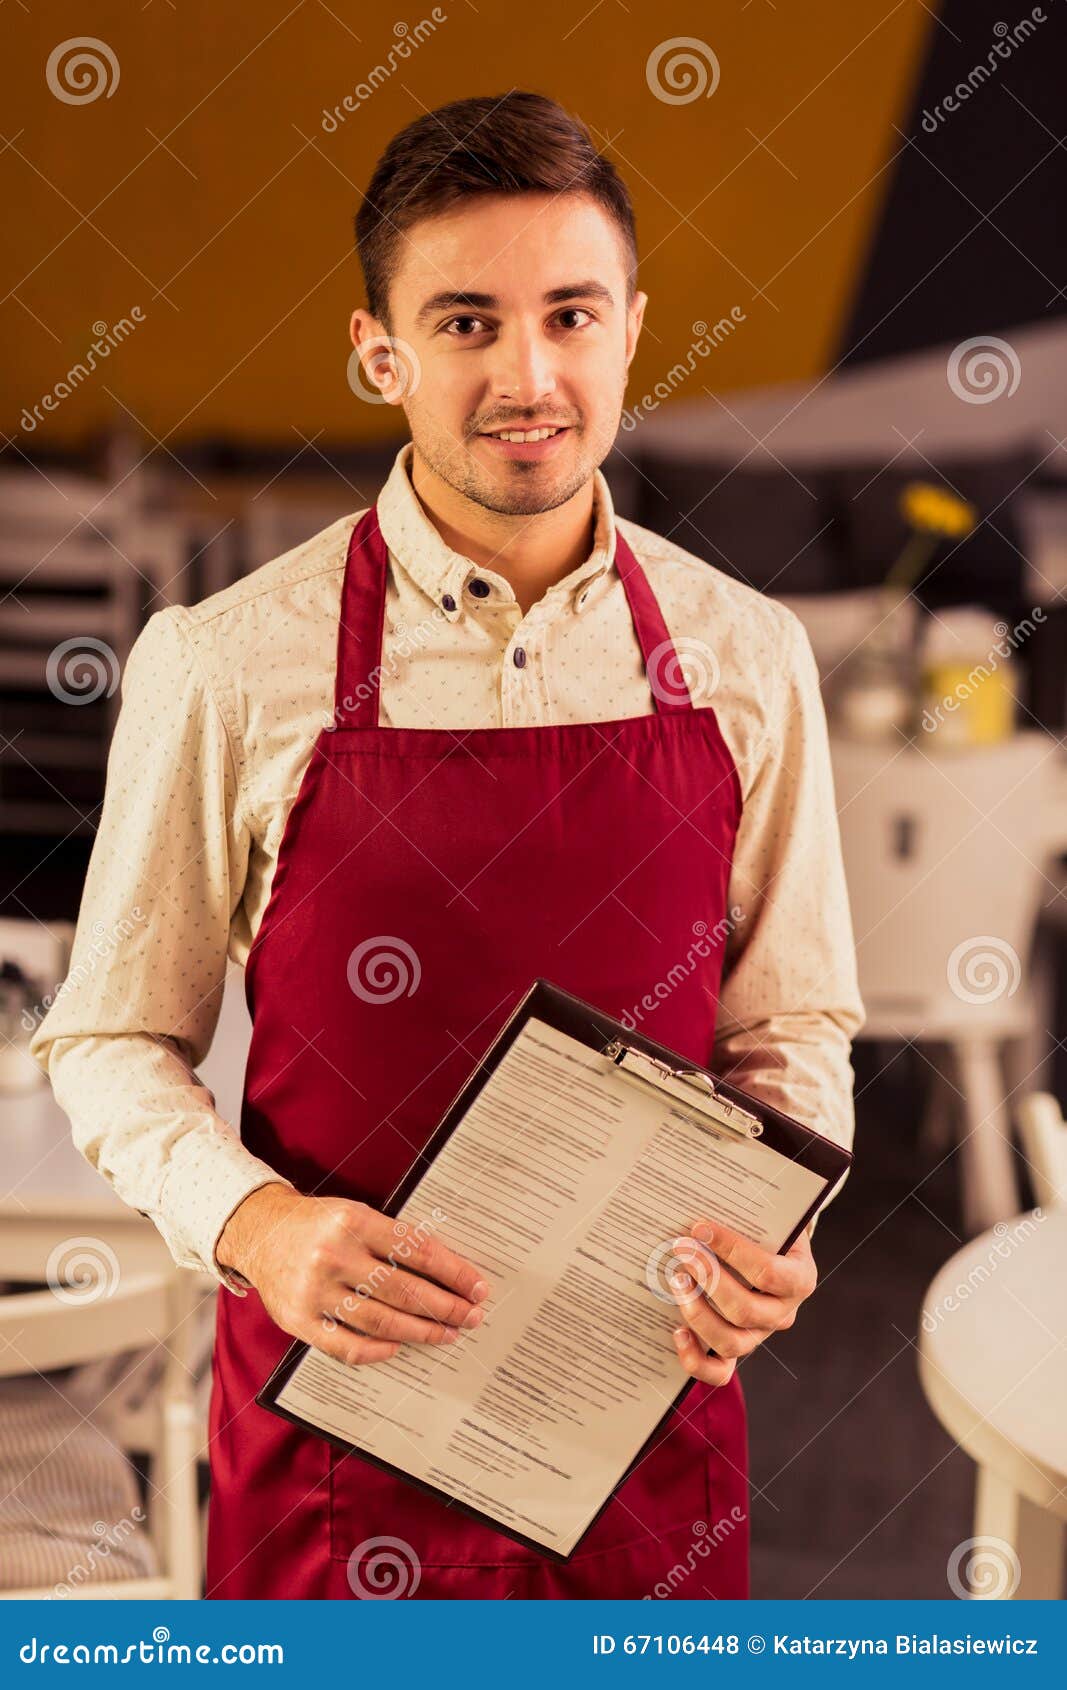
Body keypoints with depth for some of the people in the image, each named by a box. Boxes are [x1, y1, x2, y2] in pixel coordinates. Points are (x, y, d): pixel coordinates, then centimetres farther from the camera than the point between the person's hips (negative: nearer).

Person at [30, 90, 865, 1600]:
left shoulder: (747, 658, -2)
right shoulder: (225, 667, -10)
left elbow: (795, 1026, 6)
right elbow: (113, 1039, -2)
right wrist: (254, 1224, -20)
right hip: (339, 1378, -2)